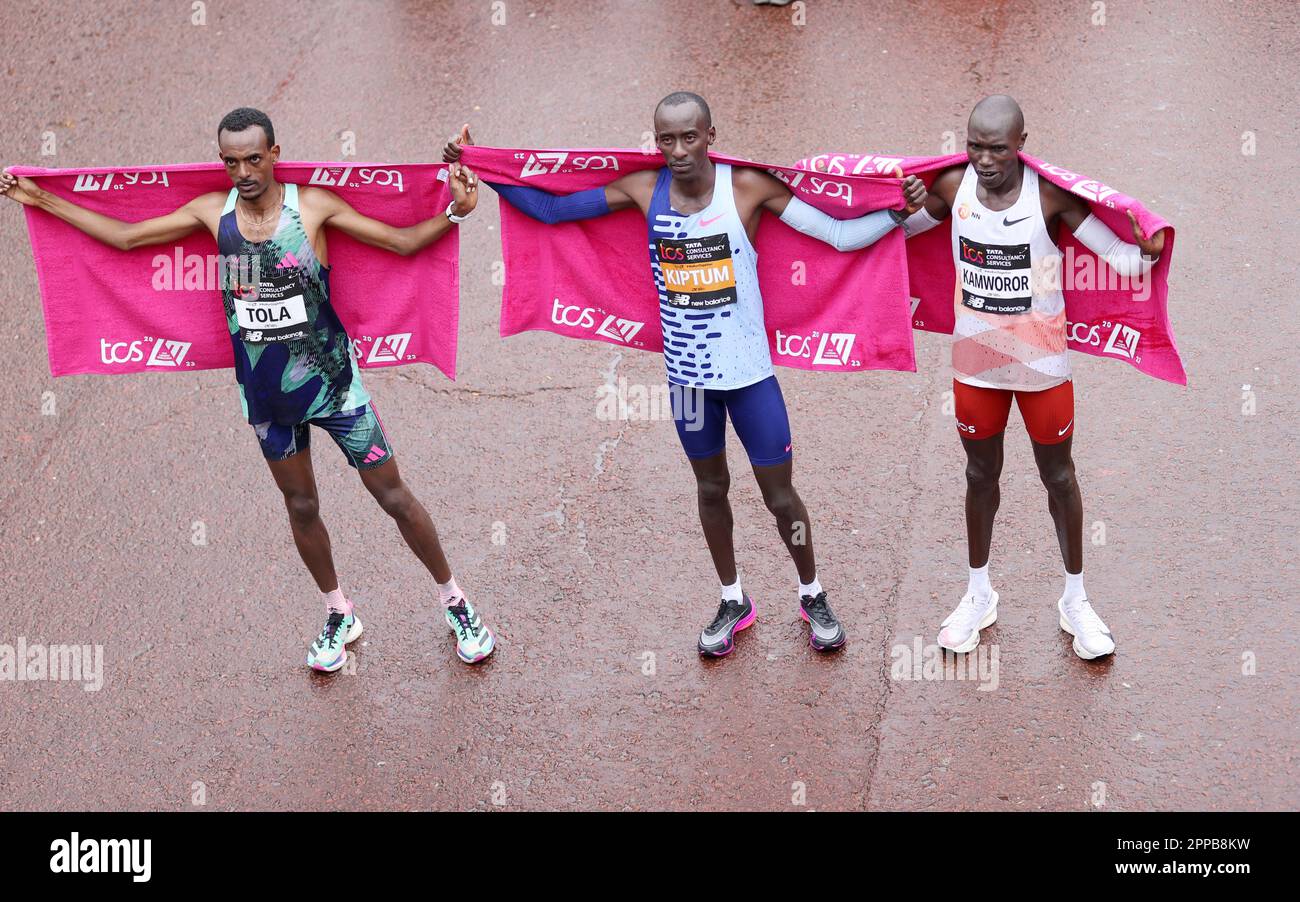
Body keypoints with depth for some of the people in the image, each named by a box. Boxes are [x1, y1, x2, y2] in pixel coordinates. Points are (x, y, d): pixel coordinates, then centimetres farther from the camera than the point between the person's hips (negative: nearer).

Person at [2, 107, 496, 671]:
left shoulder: (314, 206, -15)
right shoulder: (211, 212, -5)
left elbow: (402, 242, -13)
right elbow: (124, 236, 4)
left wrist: (454, 213, -30)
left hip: (331, 381, -3)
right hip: (264, 393, 3)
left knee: (393, 496, 4)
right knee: (301, 507, 17)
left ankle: (455, 603, 21)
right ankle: (338, 617, 37)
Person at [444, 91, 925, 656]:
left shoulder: (749, 187, -15)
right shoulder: (643, 190, -8)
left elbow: (840, 235, -14)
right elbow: (550, 209, 0)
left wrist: (900, 212, -27)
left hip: (750, 372, -3)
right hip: (687, 374, 3)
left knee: (779, 494, 8)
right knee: (710, 487, 18)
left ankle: (813, 597, 30)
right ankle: (733, 602, 37)